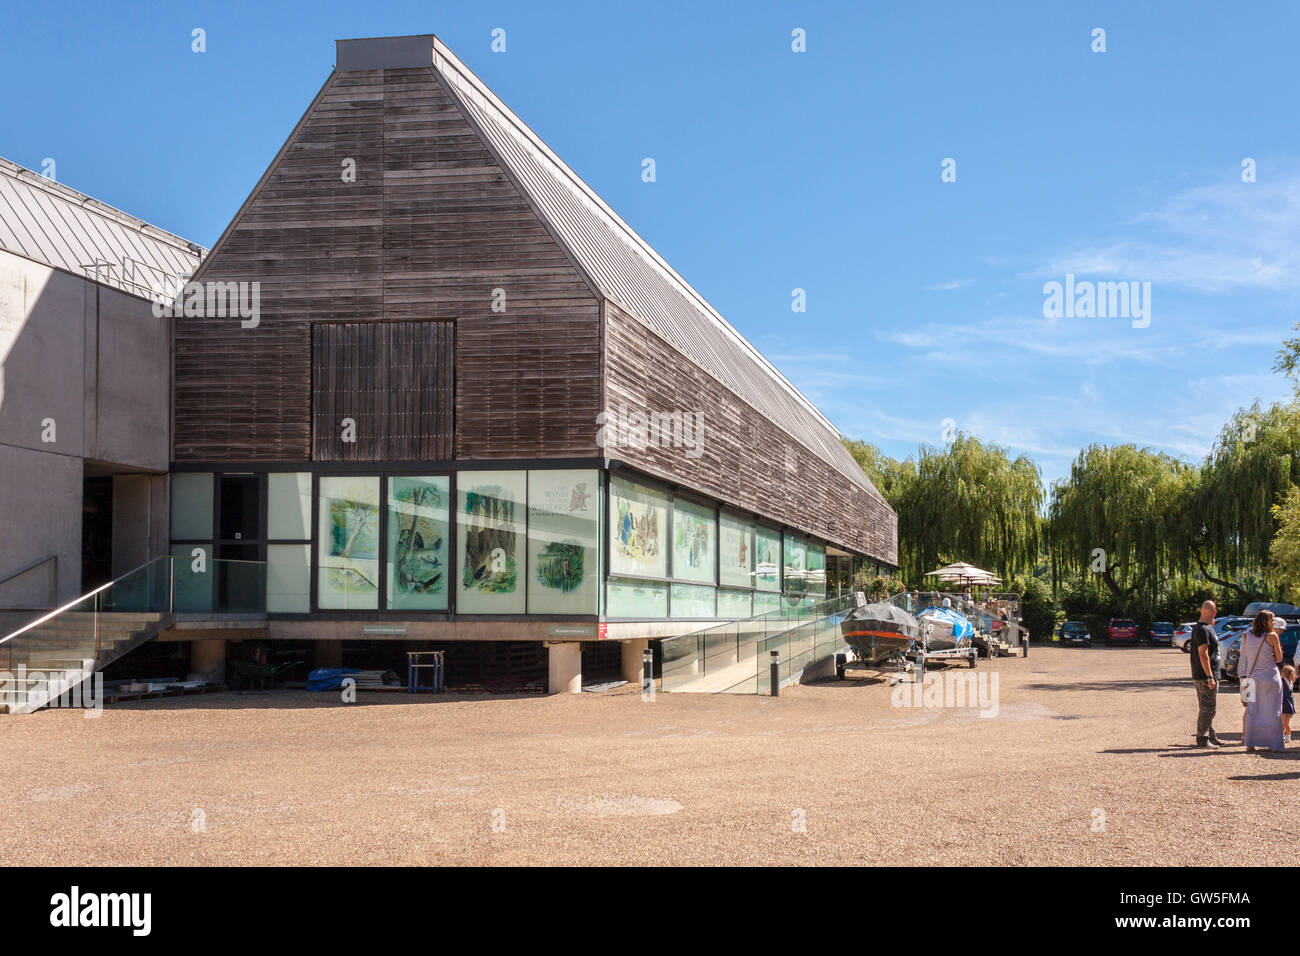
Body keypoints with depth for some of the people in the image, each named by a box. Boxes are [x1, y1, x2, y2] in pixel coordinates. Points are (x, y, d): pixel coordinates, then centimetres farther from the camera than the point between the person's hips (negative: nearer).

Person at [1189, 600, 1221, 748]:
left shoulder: (1207, 628, 16)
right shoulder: (1203, 629, -18)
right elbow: (1203, 654, -23)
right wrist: (1210, 677, -24)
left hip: (1209, 675, 11)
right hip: (1205, 676, -11)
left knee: (1210, 708, 17)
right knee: (1207, 708, -6)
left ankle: (1211, 737, 25)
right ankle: (1202, 739, -2)